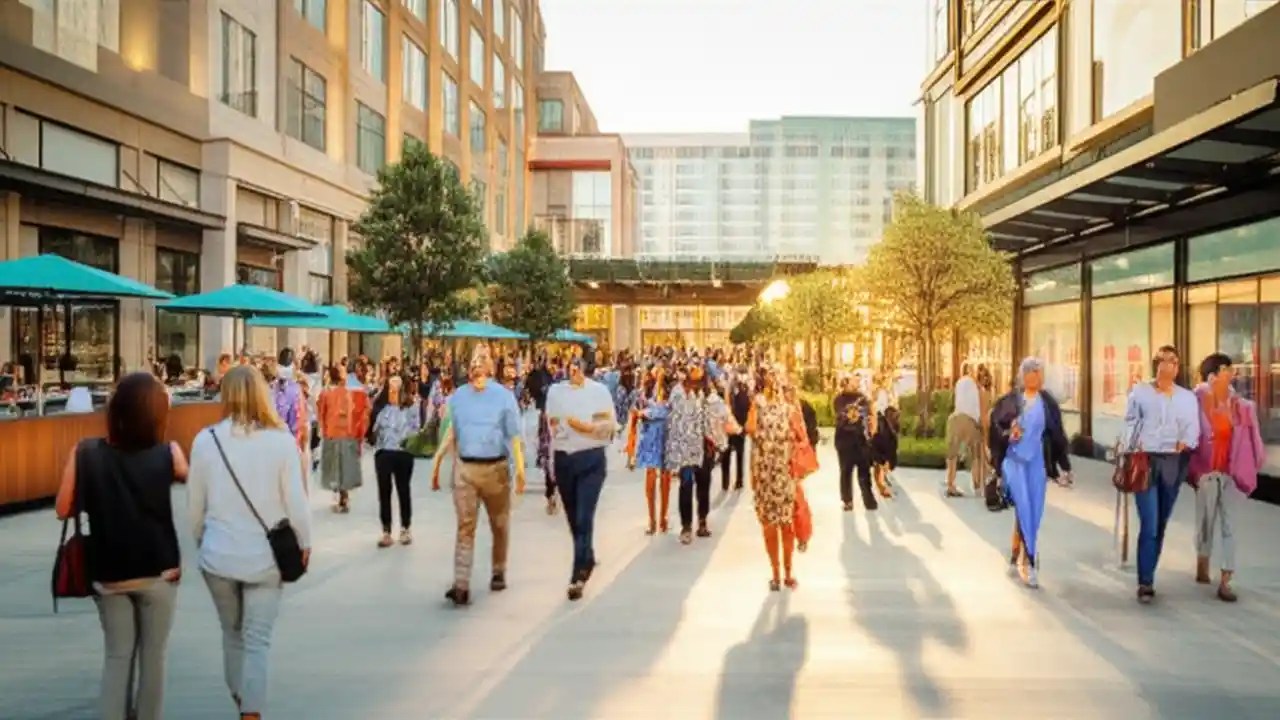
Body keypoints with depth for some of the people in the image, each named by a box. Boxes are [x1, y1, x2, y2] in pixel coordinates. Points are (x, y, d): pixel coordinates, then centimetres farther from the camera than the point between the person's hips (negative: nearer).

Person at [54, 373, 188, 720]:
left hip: (108, 574, 1)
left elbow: (64, 510, -3)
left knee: (116, 655, 16)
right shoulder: (168, 454, -12)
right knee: (152, 655, 13)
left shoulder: (85, 453, -9)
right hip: (158, 572, -1)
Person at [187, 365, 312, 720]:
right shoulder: (281, 440, -12)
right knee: (257, 641, 5)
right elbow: (295, 502, -9)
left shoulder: (206, 439, -6)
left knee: (232, 634, 22)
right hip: (265, 556, -2)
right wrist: (304, 542, 7)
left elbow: (194, 504, 2)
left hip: (218, 555, 3)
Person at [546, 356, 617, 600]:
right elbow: (551, 421, 13)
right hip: (563, 459, 4)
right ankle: (587, 560, 38)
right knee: (572, 516, 15)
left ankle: (578, 576, -9)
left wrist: (588, 427, -16)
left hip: (591, 459, -4)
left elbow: (611, 424, -3)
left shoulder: (599, 390, -1)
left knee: (584, 518, -11)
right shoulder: (555, 391, 7)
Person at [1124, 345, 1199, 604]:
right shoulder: (1140, 391, 7)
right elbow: (1130, 421, 4)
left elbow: (1193, 427, 6)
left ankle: (1147, 577, 19)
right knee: (1149, 524, -11)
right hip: (1145, 460, -3)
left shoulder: (1188, 397, 13)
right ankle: (1145, 583, -8)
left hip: (1174, 462, 3)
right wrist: (1135, 444, -8)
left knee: (1161, 523, 9)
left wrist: (1185, 442, -11)